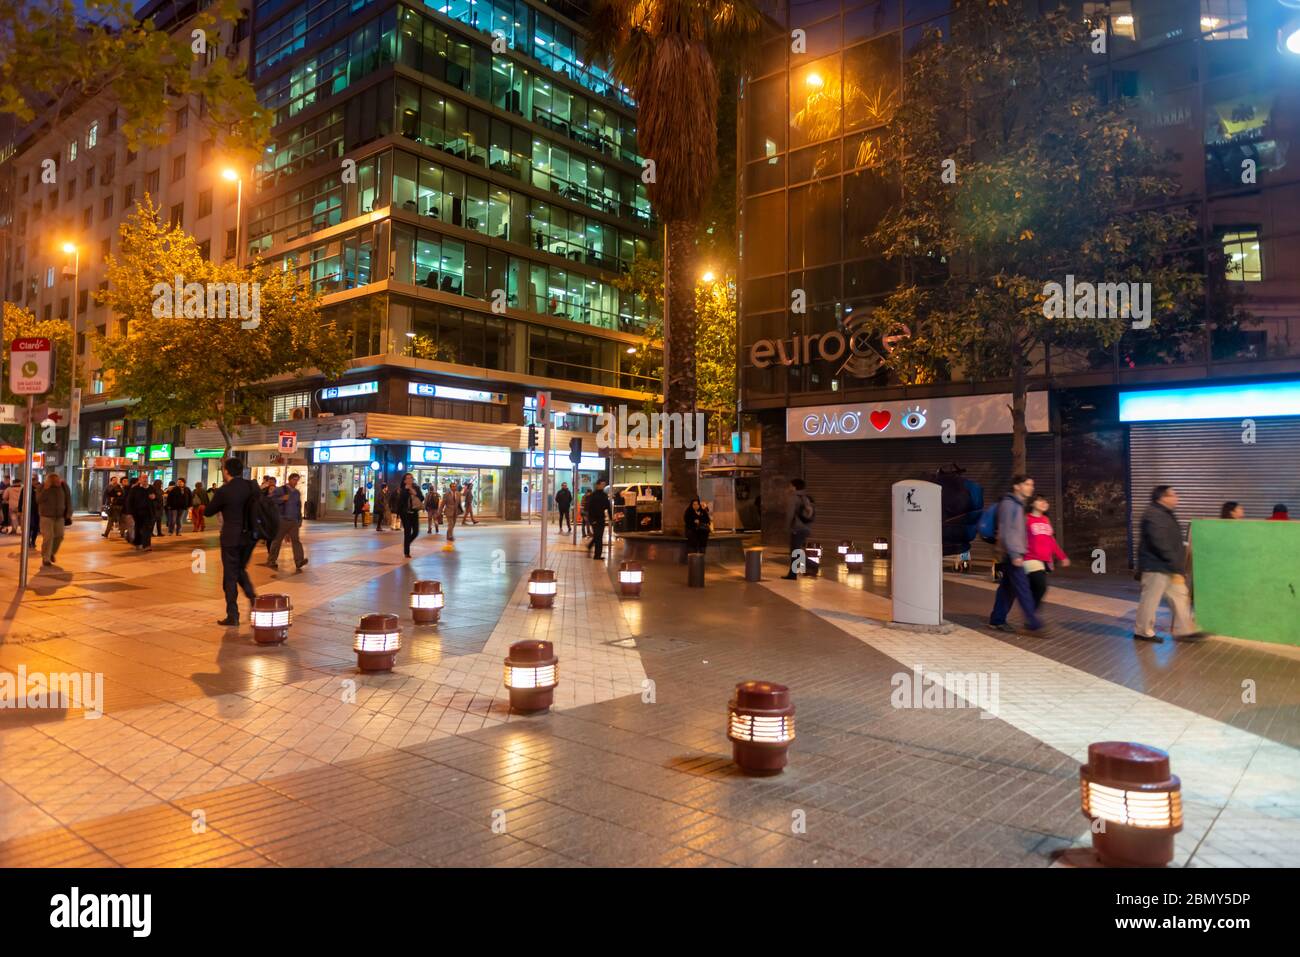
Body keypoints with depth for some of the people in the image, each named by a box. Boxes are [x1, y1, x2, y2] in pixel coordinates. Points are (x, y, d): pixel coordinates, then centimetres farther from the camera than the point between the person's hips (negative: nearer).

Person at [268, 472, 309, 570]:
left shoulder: (297, 493, 15)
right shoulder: (280, 490, -2)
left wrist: (300, 519, 19)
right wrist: (282, 499, -19)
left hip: (294, 521, 4)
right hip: (282, 520, -4)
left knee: (296, 540, -9)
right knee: (277, 540, 5)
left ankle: (299, 561, -19)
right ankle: (271, 561, 18)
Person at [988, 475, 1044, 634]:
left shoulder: (1018, 504, 18)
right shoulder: (1008, 504, -11)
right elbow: (1006, 531, -17)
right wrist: (1014, 554, -22)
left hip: (1014, 553, 9)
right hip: (1011, 554, -9)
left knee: (1007, 588, 10)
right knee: (1022, 588, -9)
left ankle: (997, 620, 14)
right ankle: (1033, 622, -9)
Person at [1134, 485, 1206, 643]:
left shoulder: (1166, 515, 15)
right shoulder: (1153, 516, -19)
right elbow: (1160, 544, -25)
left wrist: (1178, 566, 20)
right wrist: (1176, 565, -23)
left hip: (1168, 567, 11)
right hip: (1156, 566, -11)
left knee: (1179, 597, 11)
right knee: (1151, 600, -1)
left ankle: (1184, 630, 17)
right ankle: (1143, 631, 9)